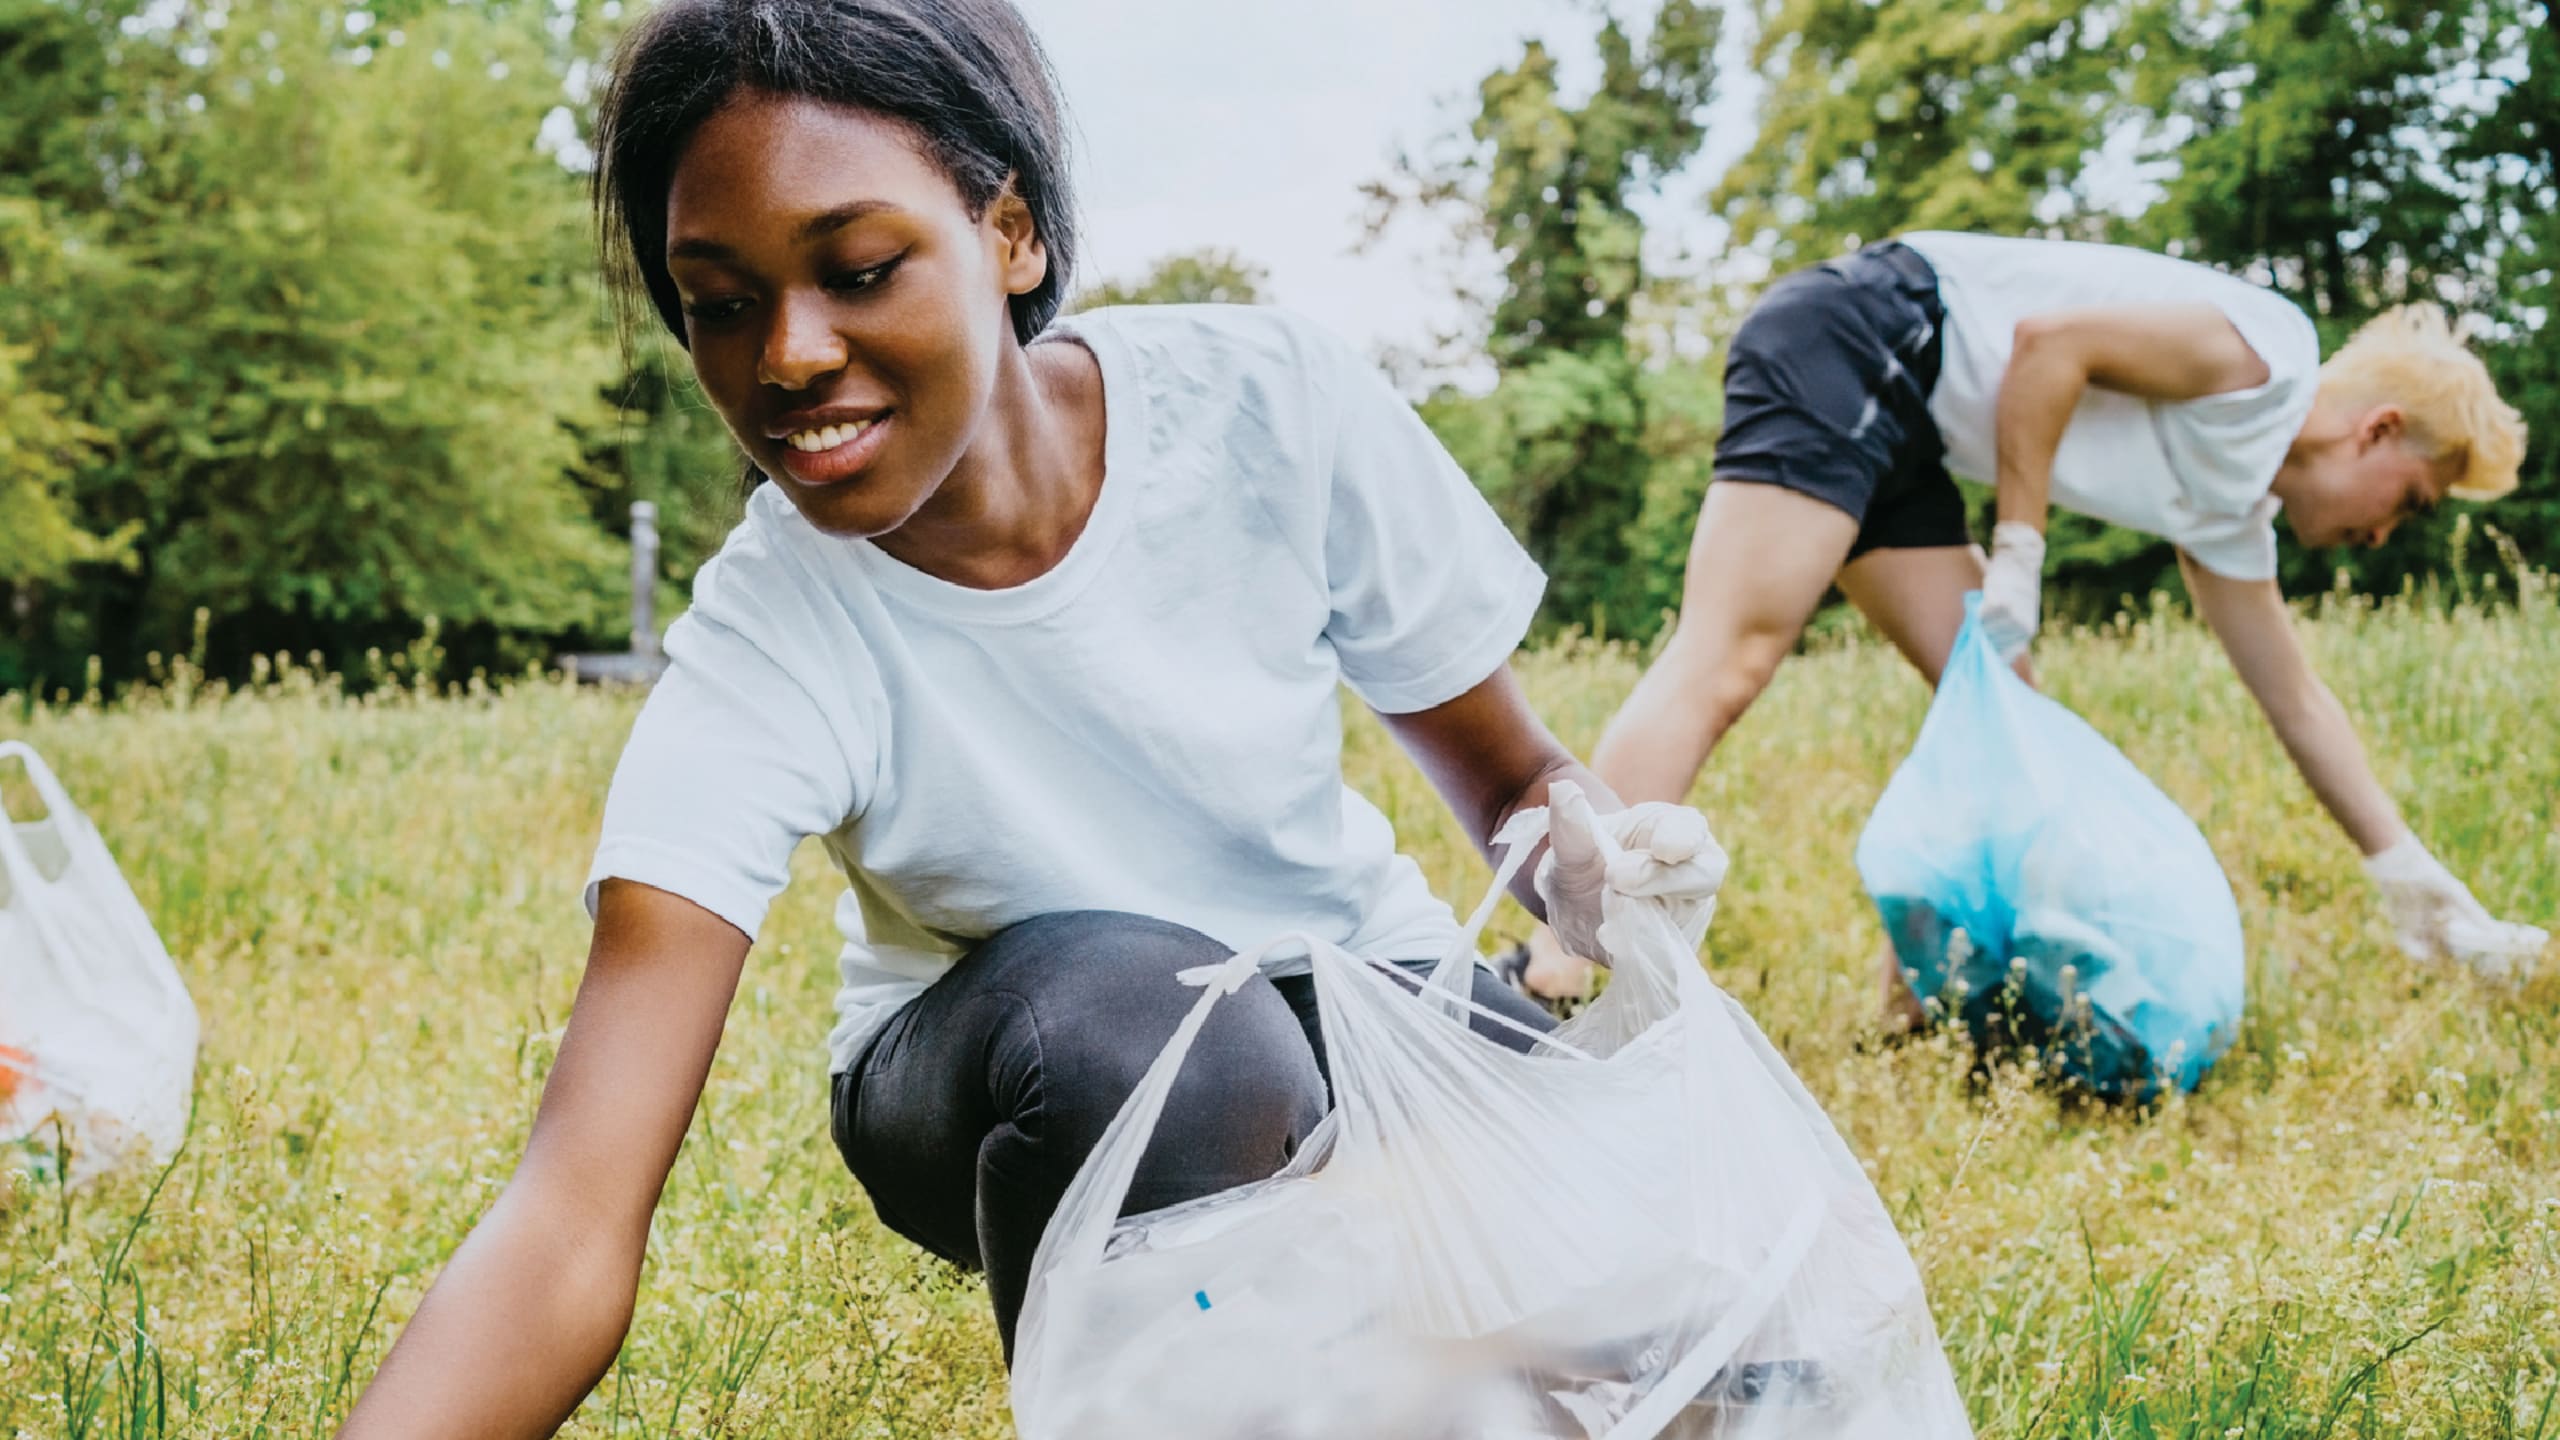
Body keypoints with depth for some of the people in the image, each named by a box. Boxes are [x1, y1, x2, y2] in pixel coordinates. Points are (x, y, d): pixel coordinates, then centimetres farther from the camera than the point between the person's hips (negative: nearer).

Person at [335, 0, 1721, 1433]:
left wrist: (1594, 858, -32)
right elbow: (573, 1226, -34)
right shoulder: (763, 654, -26)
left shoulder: (1273, 402, -22)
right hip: (1017, 1070, -1)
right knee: (1112, 1002, -37)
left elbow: (1513, 779, -8)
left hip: (1348, 984, 2)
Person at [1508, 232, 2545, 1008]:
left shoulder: (2228, 506, 20)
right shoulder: (2262, 357, -6)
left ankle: (1925, 1004, 5)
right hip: (1846, 341, -10)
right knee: (1724, 663, -24)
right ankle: (1549, 979, -35)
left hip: (1899, 432, 10)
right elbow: (2050, 341, -14)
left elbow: (2294, 697, 27)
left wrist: (2417, 883, 30)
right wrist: (2020, 555, -12)